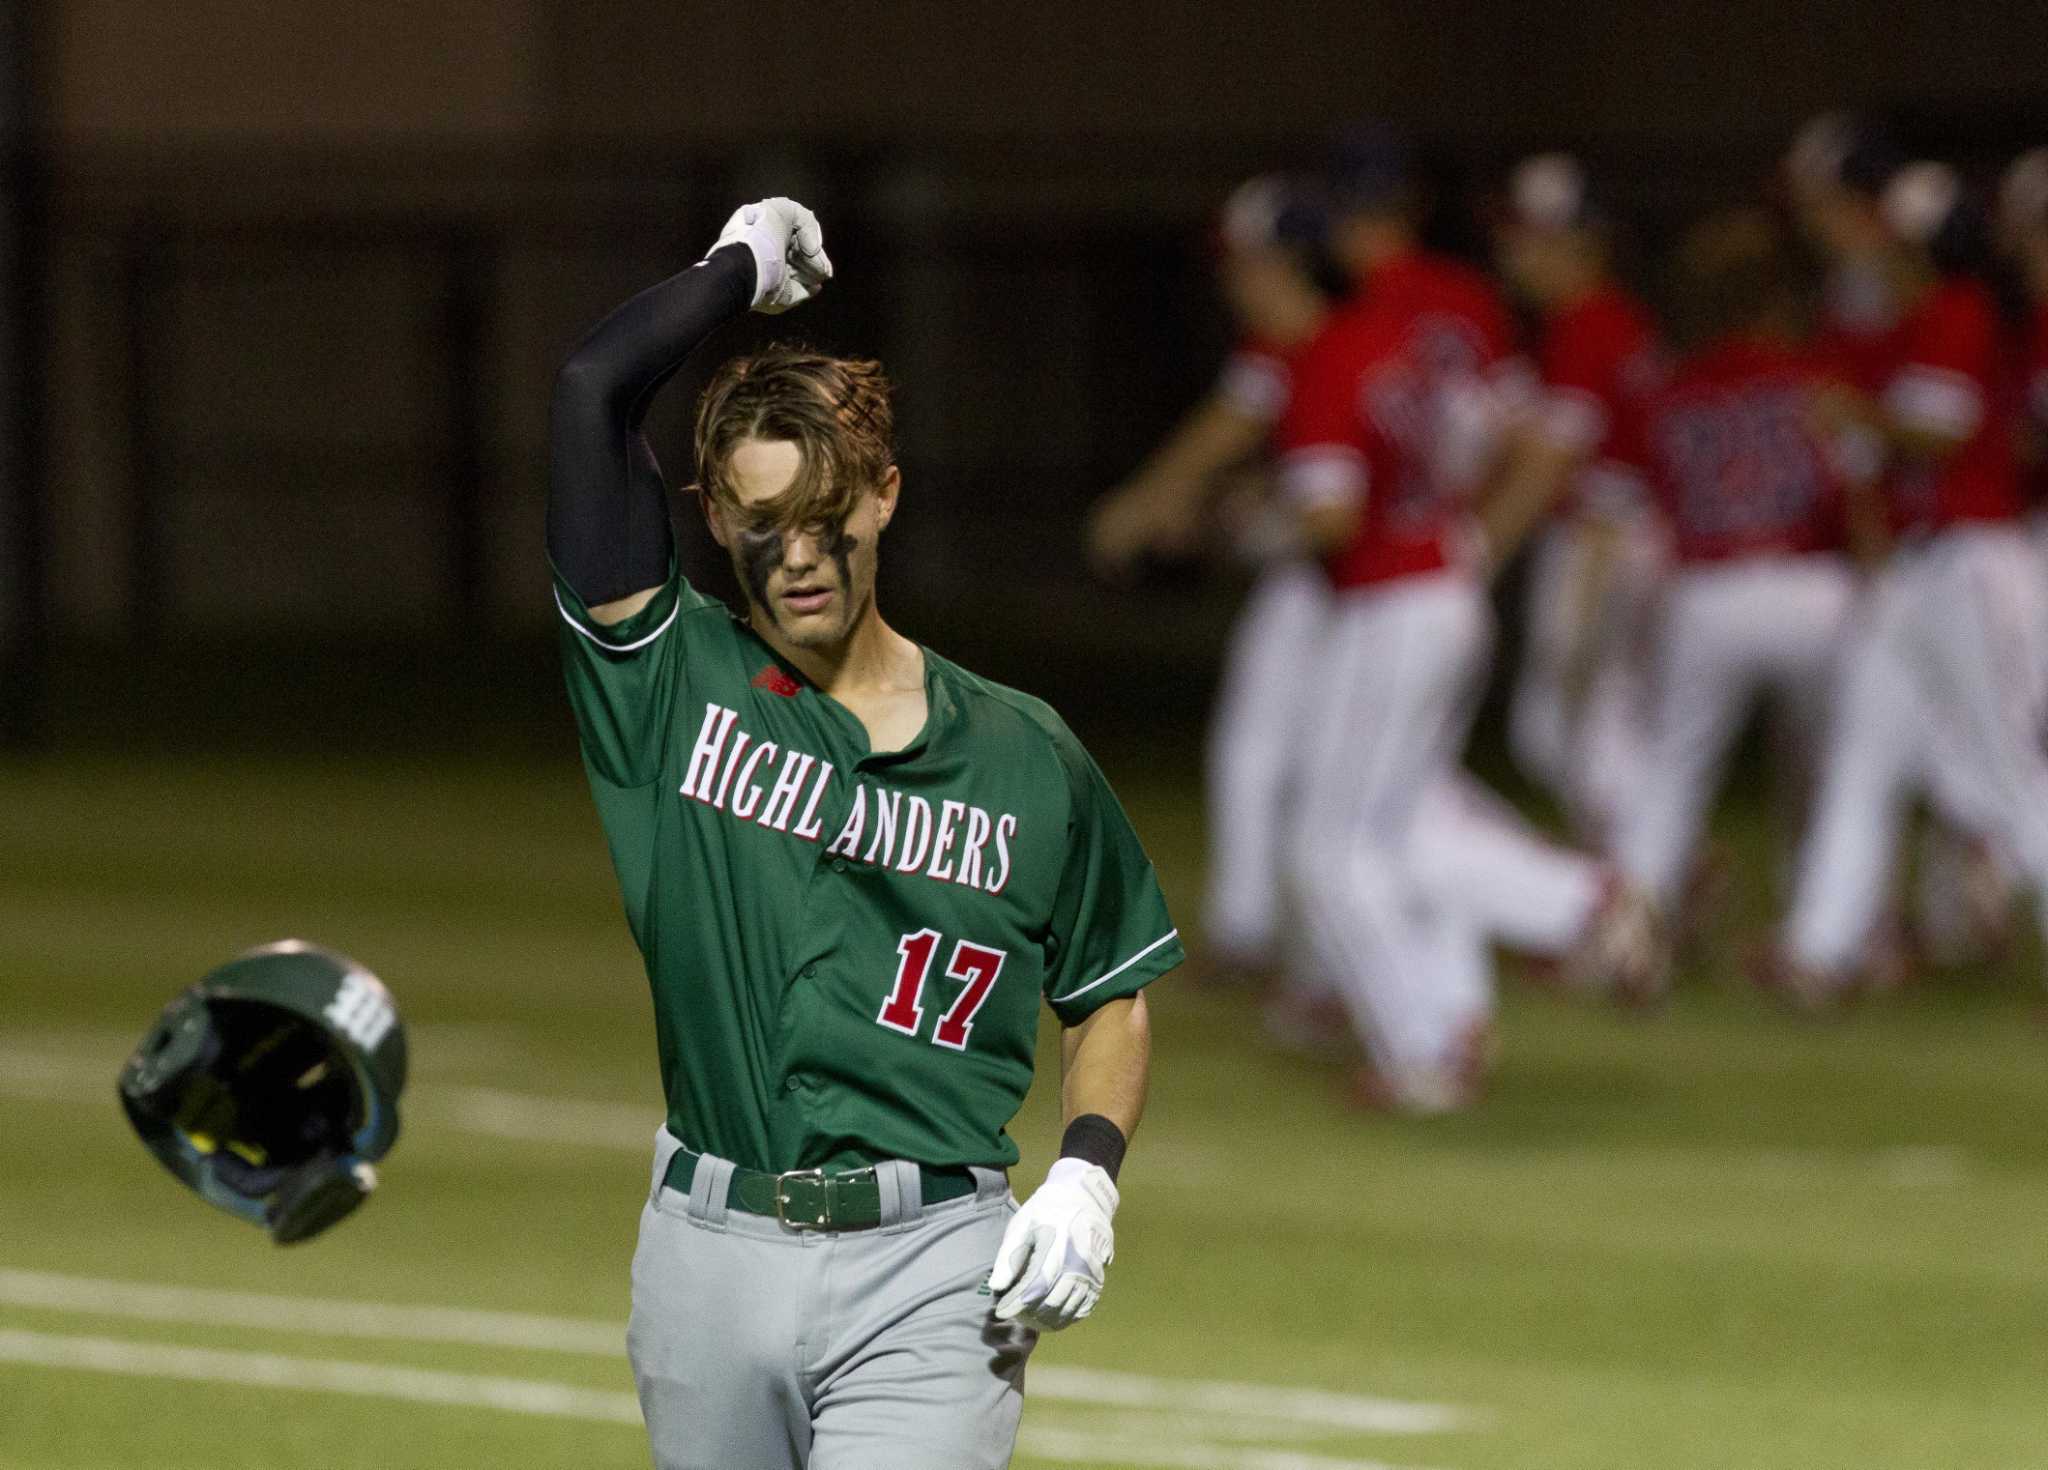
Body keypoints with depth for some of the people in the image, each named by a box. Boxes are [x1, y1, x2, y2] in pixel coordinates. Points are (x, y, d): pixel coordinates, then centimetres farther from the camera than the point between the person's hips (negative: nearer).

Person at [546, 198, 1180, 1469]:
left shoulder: (1024, 758, 6)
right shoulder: (668, 683, 3)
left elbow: (1110, 996, 17)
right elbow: (594, 390, -6)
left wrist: (1086, 1175, -1)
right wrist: (747, 263, 9)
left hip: (928, 1277, -2)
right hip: (710, 1256, 2)